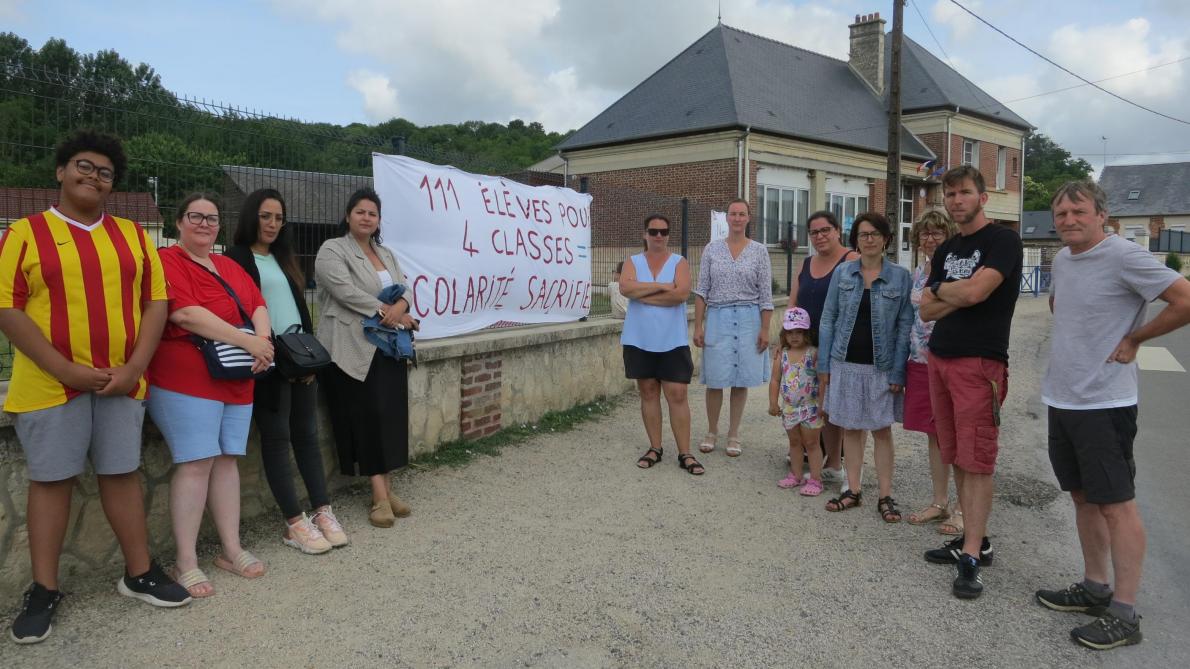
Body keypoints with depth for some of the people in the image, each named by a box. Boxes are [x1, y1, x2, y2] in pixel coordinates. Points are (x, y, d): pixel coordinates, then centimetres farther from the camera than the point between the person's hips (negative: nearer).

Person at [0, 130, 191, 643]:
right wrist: (66, 370, -15)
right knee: (50, 480, 5)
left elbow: (156, 302, 6)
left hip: (120, 383, 3)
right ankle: (44, 590, 17)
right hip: (50, 384, -3)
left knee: (122, 473, 10)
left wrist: (133, 367, -6)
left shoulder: (132, 235, 9)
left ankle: (139, 573, 21)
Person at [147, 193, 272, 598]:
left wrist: (264, 341, -11)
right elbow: (186, 313, -18)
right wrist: (247, 341, -19)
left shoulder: (230, 267, 19)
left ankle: (231, 549, 17)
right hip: (186, 380, -7)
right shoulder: (167, 262, -5)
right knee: (196, 463, -8)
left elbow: (258, 306, 11)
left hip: (236, 380, 7)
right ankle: (186, 563, 0)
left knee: (227, 460, 9)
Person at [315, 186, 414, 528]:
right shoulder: (332, 250, -1)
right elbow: (346, 291, -16)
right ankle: (379, 494, -3)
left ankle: (386, 488, 11)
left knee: (390, 415, 4)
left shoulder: (386, 254, 20)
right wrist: (384, 312, -15)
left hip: (388, 347, 6)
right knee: (367, 416, -7)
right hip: (353, 349, -6)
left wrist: (400, 307, -12)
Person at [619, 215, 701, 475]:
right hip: (640, 340, 2)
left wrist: (643, 294, -13)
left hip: (672, 341, -2)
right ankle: (655, 448, 20)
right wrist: (662, 286, -15)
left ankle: (684, 454, 4)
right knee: (648, 393, 9)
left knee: (677, 395, -3)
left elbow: (681, 293, -16)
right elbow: (625, 288, -14)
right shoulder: (633, 262, 6)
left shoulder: (679, 262, 1)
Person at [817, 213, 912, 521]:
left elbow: (905, 327, -4)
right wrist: (823, 365, 1)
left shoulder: (901, 277, -3)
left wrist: (898, 372, -9)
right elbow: (828, 320, 4)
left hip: (881, 366, -2)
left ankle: (885, 496, 15)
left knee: (882, 429, 5)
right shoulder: (843, 273, 2)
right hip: (846, 364, 2)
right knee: (850, 428, 10)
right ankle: (853, 491, 22)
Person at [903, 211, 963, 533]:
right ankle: (940, 503, 24)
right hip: (920, 361, 7)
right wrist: (906, 358, 16)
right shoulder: (918, 273, 12)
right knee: (933, 434, 13)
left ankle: (962, 509, 12)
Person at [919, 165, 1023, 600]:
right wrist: (958, 295, -7)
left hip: (979, 363, -7)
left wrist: (938, 289, 0)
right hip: (939, 360, 7)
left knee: (977, 460, -6)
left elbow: (975, 291, -20)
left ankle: (972, 557, -1)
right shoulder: (945, 250, 17)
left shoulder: (1002, 241, -5)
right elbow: (926, 311, 10)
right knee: (956, 458, 10)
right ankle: (975, 540, 20)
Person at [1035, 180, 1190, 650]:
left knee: (1115, 504, -1)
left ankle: (1124, 613, 8)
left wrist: (1133, 338, -11)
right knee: (1083, 497, 16)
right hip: (1061, 399, 8)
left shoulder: (1123, 256, -14)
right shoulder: (1061, 259, 10)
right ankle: (1095, 588, 30)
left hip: (1104, 404, -8)